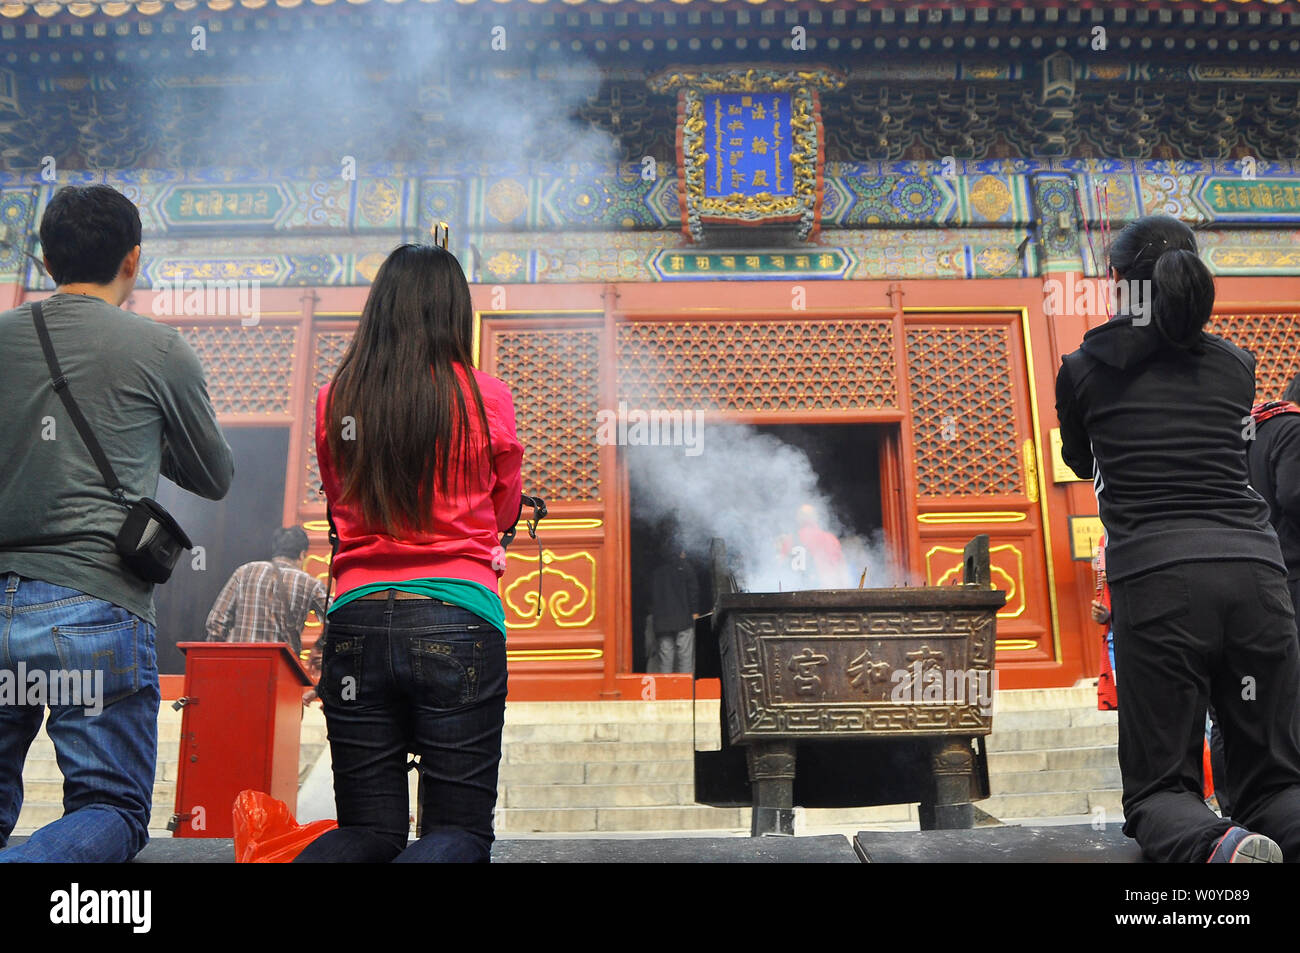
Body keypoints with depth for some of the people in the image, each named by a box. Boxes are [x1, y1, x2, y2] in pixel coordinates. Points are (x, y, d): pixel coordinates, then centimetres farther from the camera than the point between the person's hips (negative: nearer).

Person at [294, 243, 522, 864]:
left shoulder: (335, 399, 4)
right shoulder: (485, 397, -3)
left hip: (358, 618, 3)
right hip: (457, 620, -3)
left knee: (370, 828, 15)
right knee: (460, 830, 6)